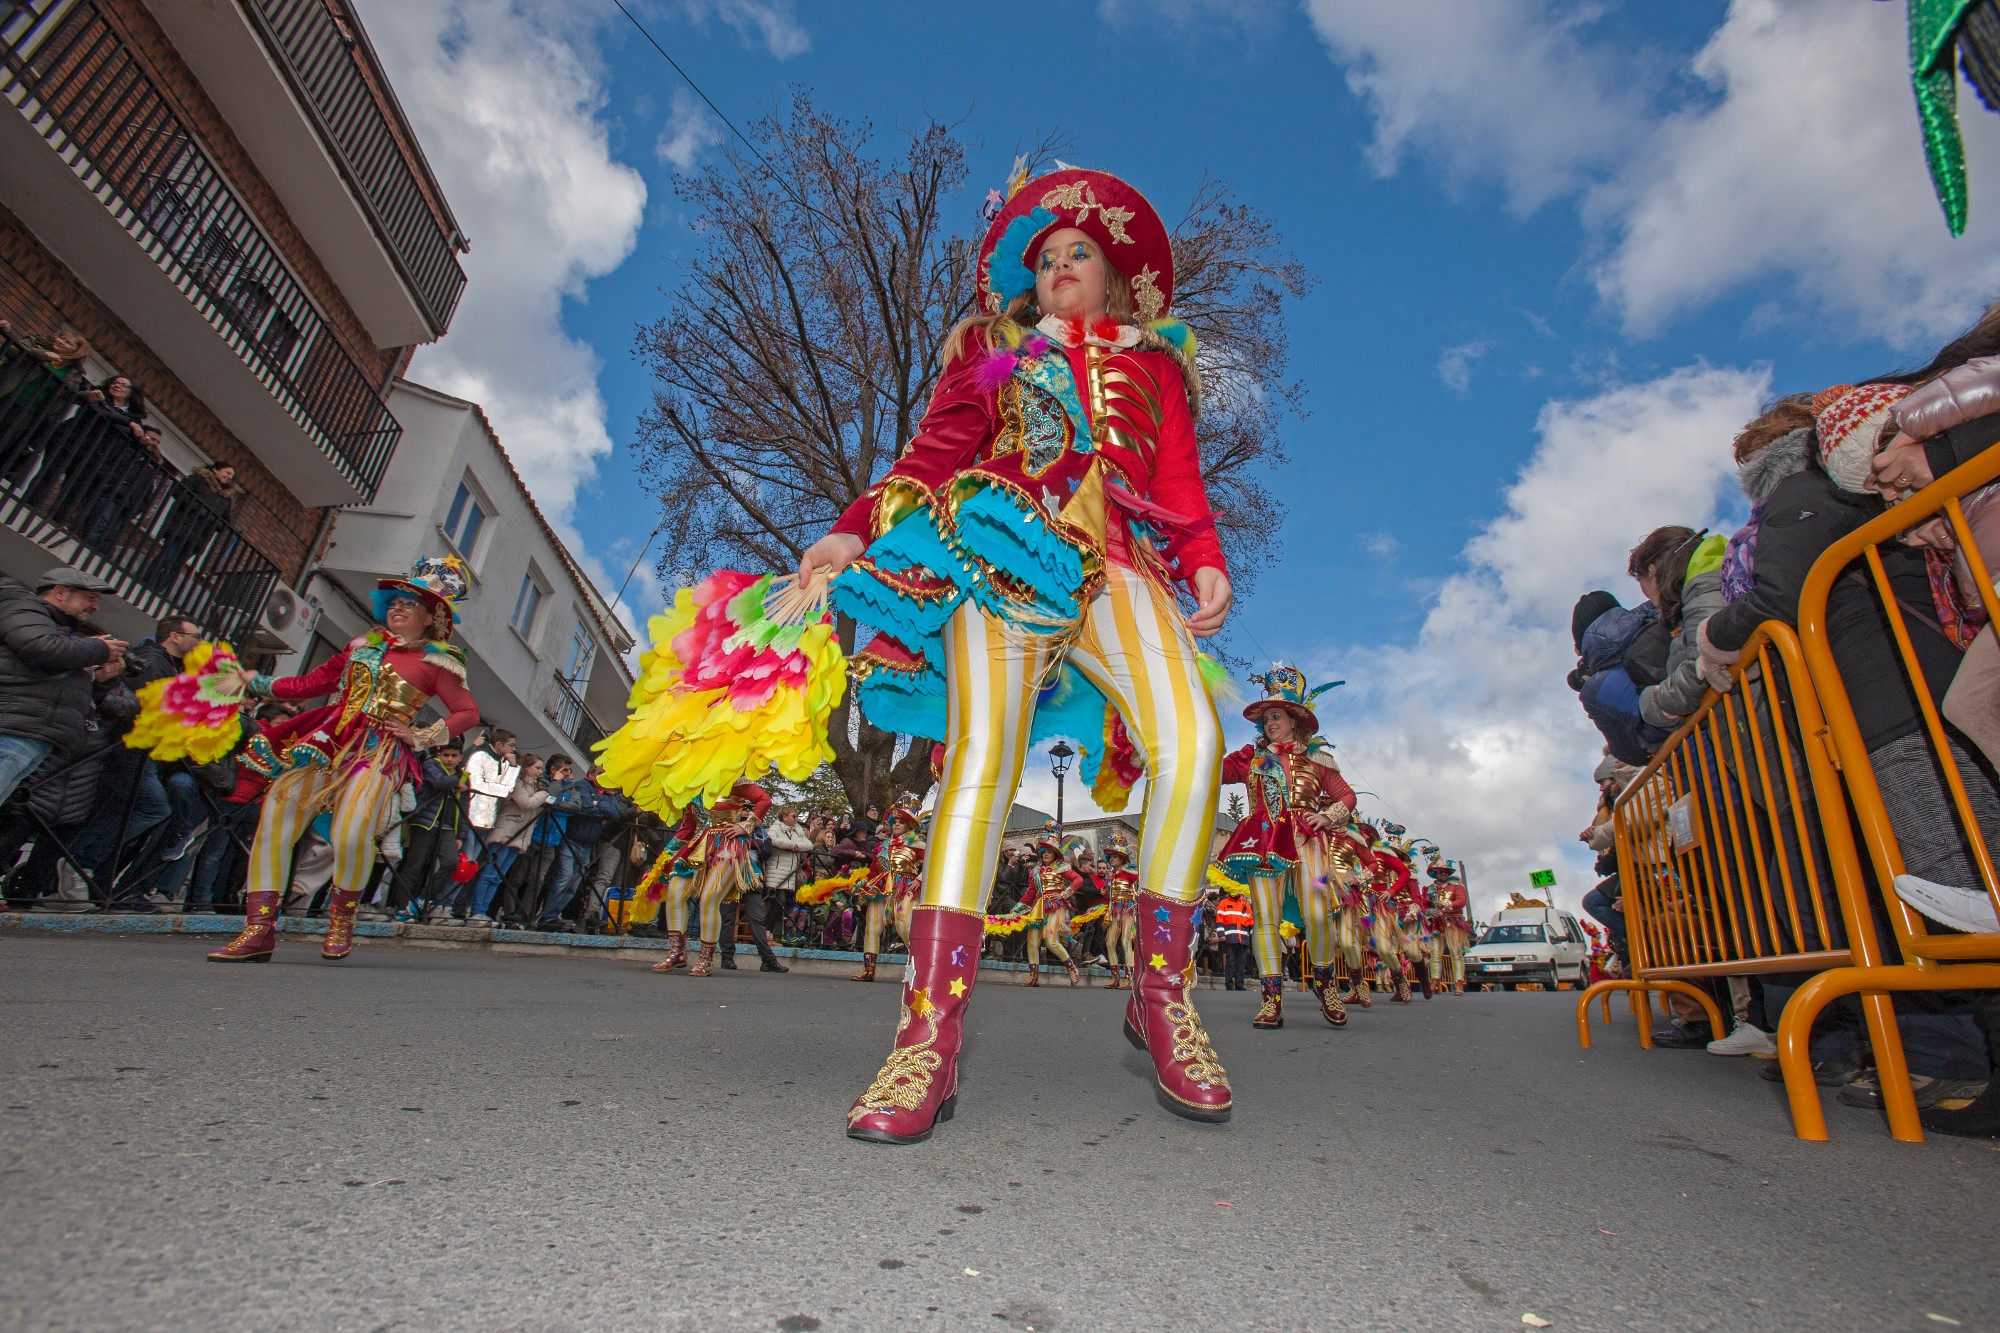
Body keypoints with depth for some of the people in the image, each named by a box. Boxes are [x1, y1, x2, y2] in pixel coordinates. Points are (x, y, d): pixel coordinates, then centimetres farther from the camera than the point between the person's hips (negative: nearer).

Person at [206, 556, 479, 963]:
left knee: (351, 835, -20)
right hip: (328, 741, 5)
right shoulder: (363, 645, 19)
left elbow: (468, 712, 2)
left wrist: (421, 739, -4)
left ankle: (341, 921, 8)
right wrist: (253, 682, 23)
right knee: (273, 819, -7)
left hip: (379, 752, -5)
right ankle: (259, 930, 2)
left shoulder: (436, 661, 5)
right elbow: (310, 683, 25)